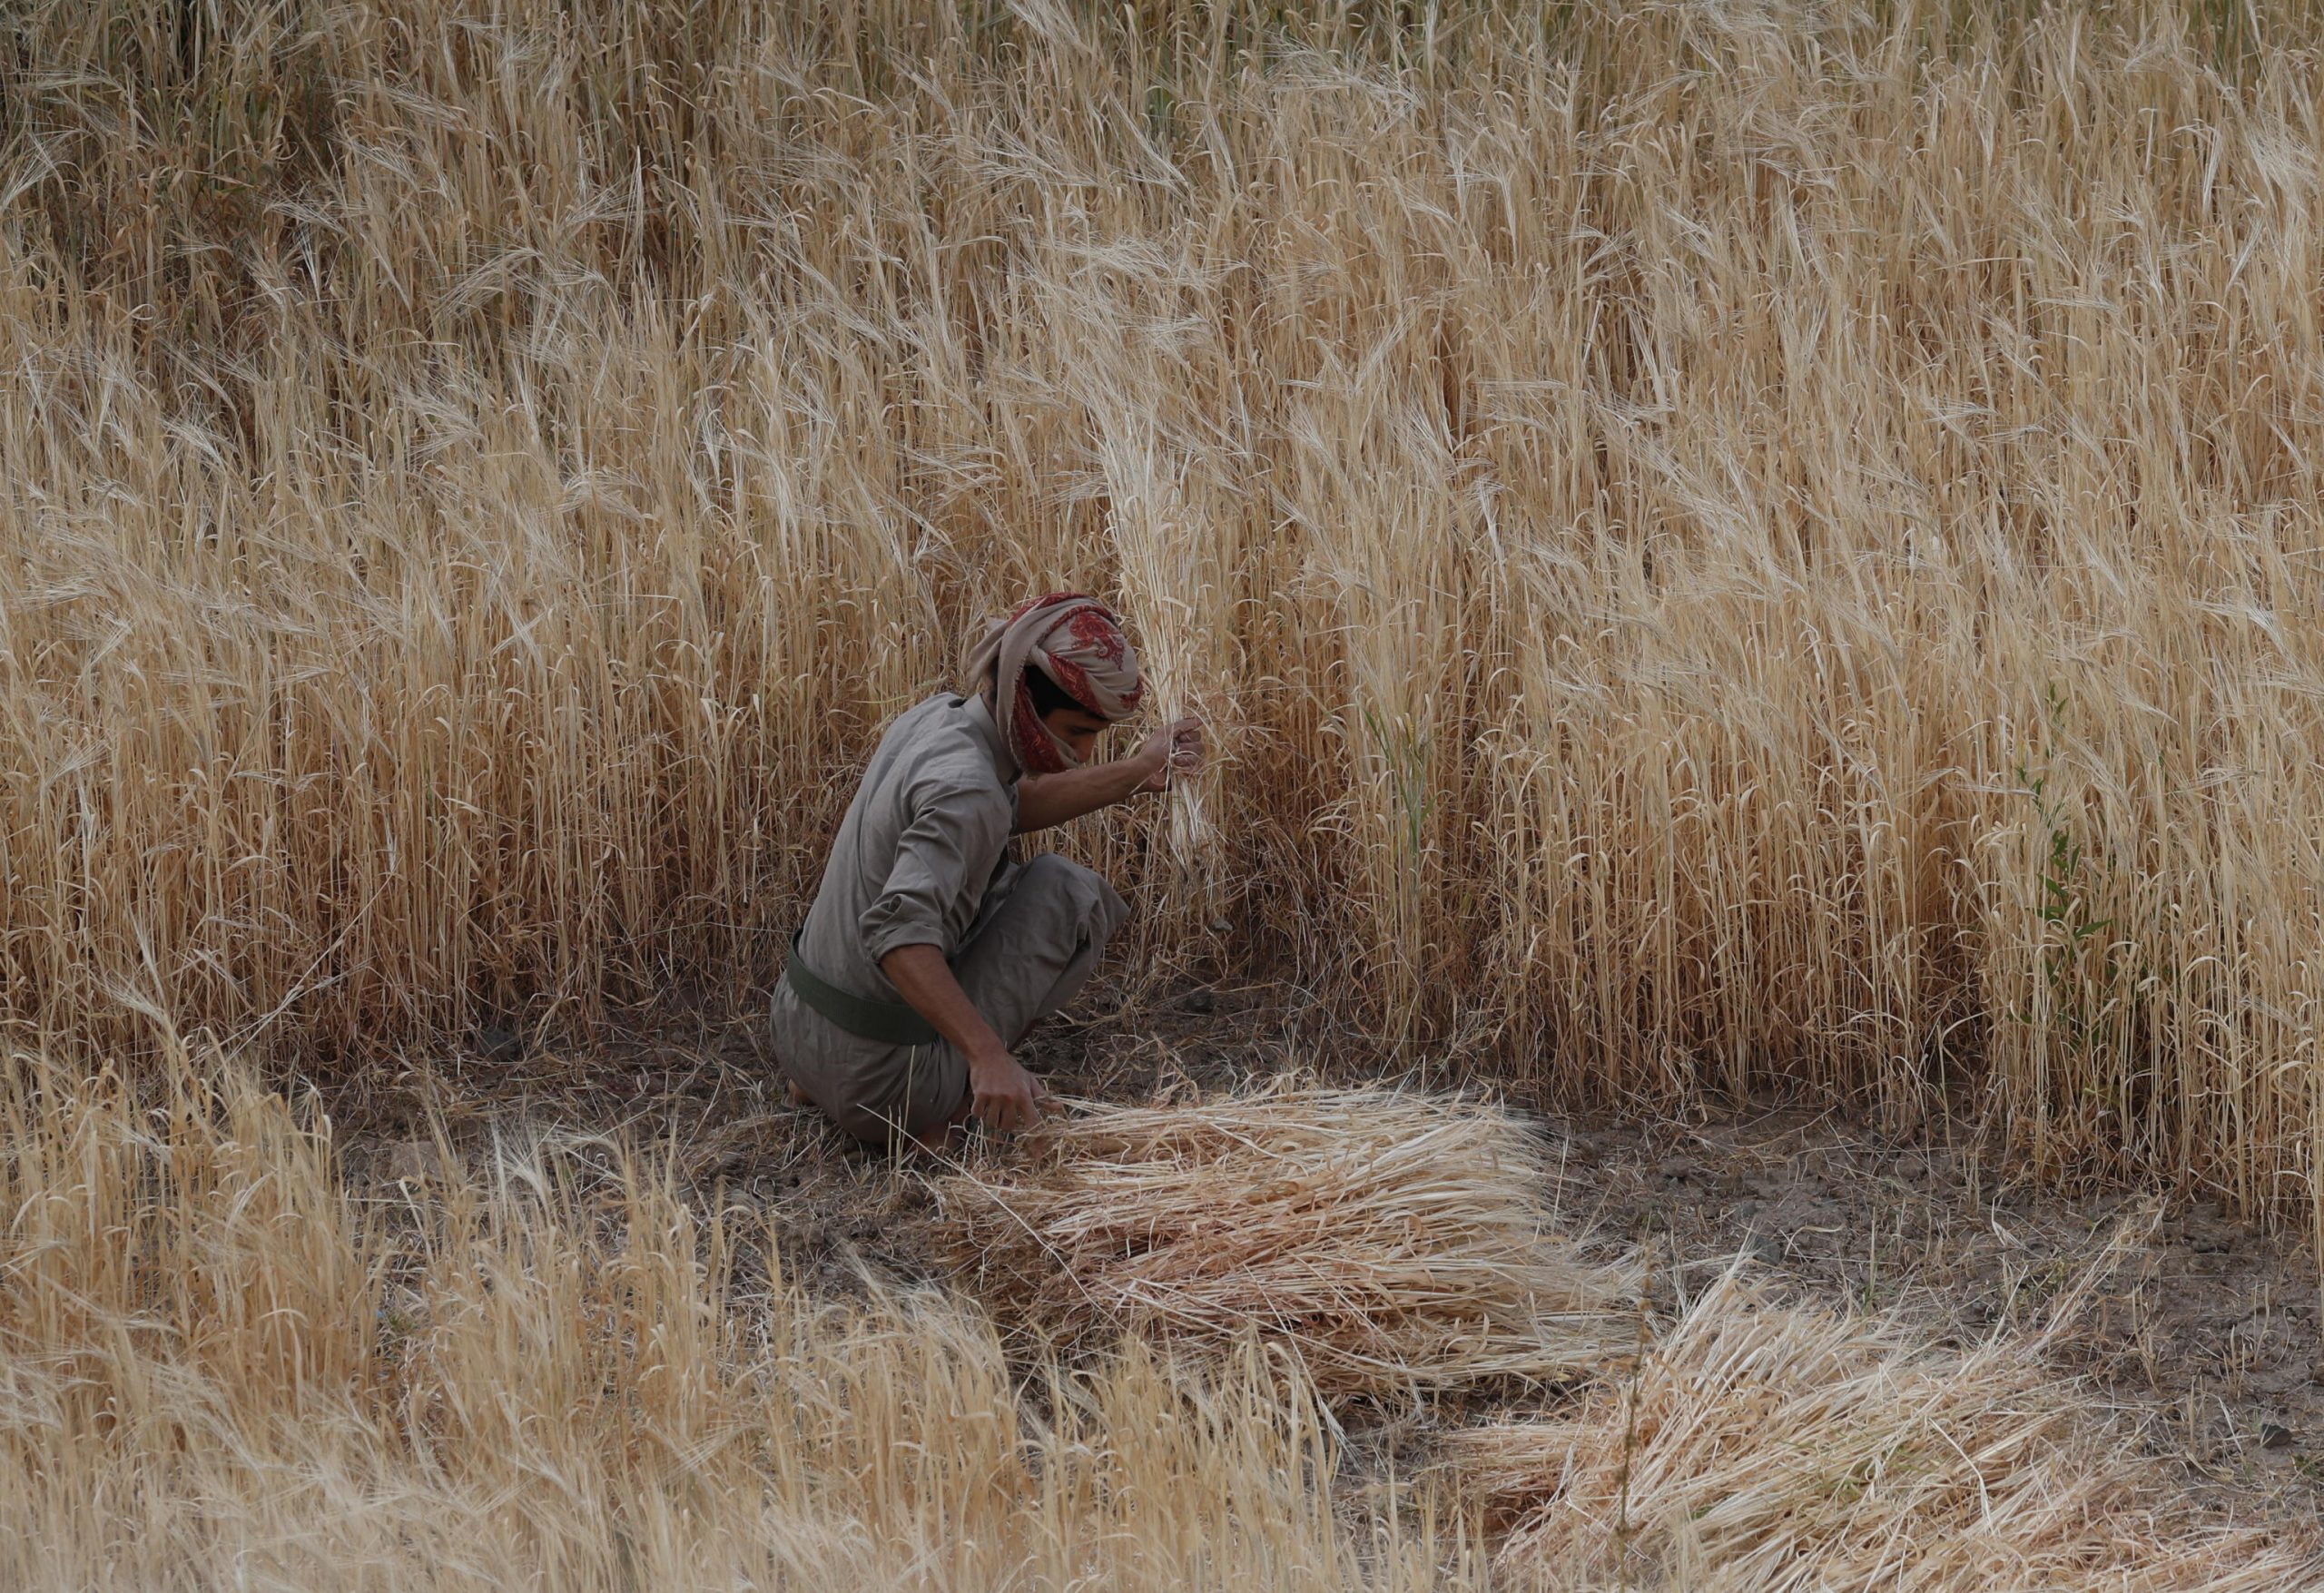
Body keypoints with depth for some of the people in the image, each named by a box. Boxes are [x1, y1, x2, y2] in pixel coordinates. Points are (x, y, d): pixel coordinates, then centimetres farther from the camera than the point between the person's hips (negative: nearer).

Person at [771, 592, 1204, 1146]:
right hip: (882, 1076, -8)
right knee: (1069, 892, -1)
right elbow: (896, 931, -38)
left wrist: (1134, 774, 24)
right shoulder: (965, 786, -25)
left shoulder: (938, 715, 4)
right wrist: (988, 1055, -44)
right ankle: (950, 1106, -2)